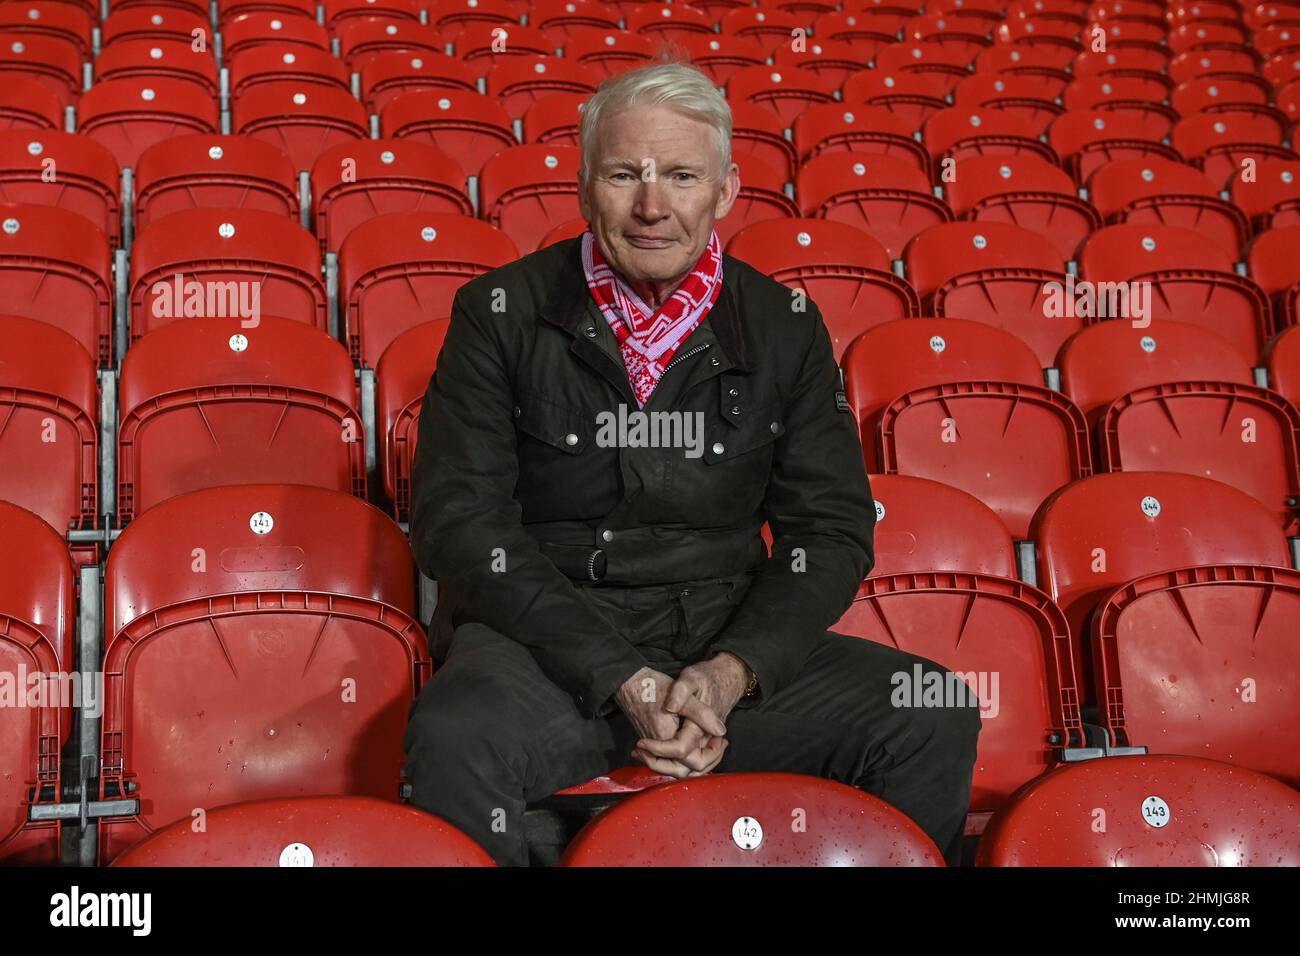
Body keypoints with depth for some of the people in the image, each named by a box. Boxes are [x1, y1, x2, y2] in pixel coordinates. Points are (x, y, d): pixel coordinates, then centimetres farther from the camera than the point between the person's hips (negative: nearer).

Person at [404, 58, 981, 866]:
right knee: (453, 739, -34)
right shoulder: (501, 314, -2)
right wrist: (623, 678, -17)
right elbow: (460, 518, -8)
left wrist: (733, 670, -14)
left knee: (936, 723, -17)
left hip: (728, 642, 3)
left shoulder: (785, 325, 4)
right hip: (550, 643, -2)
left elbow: (832, 529, 4)